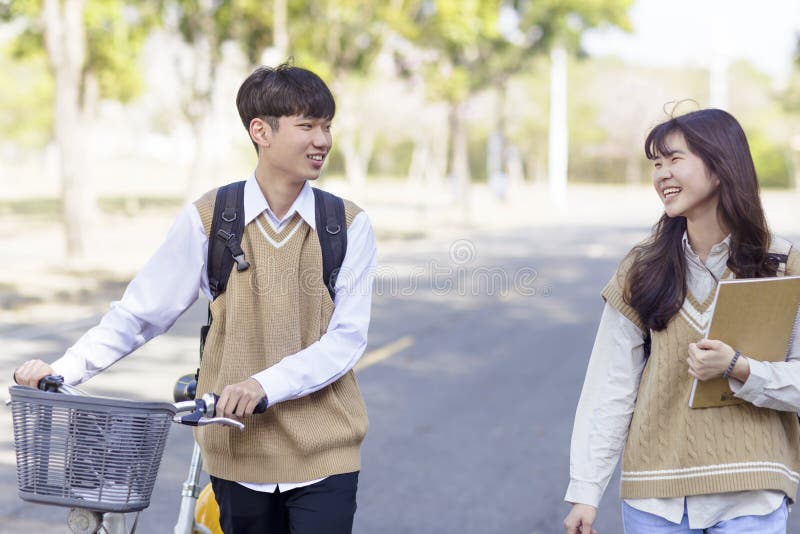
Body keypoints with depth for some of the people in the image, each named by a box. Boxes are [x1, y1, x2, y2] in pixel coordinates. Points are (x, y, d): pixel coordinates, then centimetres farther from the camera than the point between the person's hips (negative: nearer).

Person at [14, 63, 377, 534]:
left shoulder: (349, 225, -2)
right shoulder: (208, 219, -2)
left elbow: (347, 336, -8)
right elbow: (140, 313, 3)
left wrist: (266, 384, -22)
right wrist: (62, 370, -8)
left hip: (324, 456, 0)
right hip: (239, 450, 1)